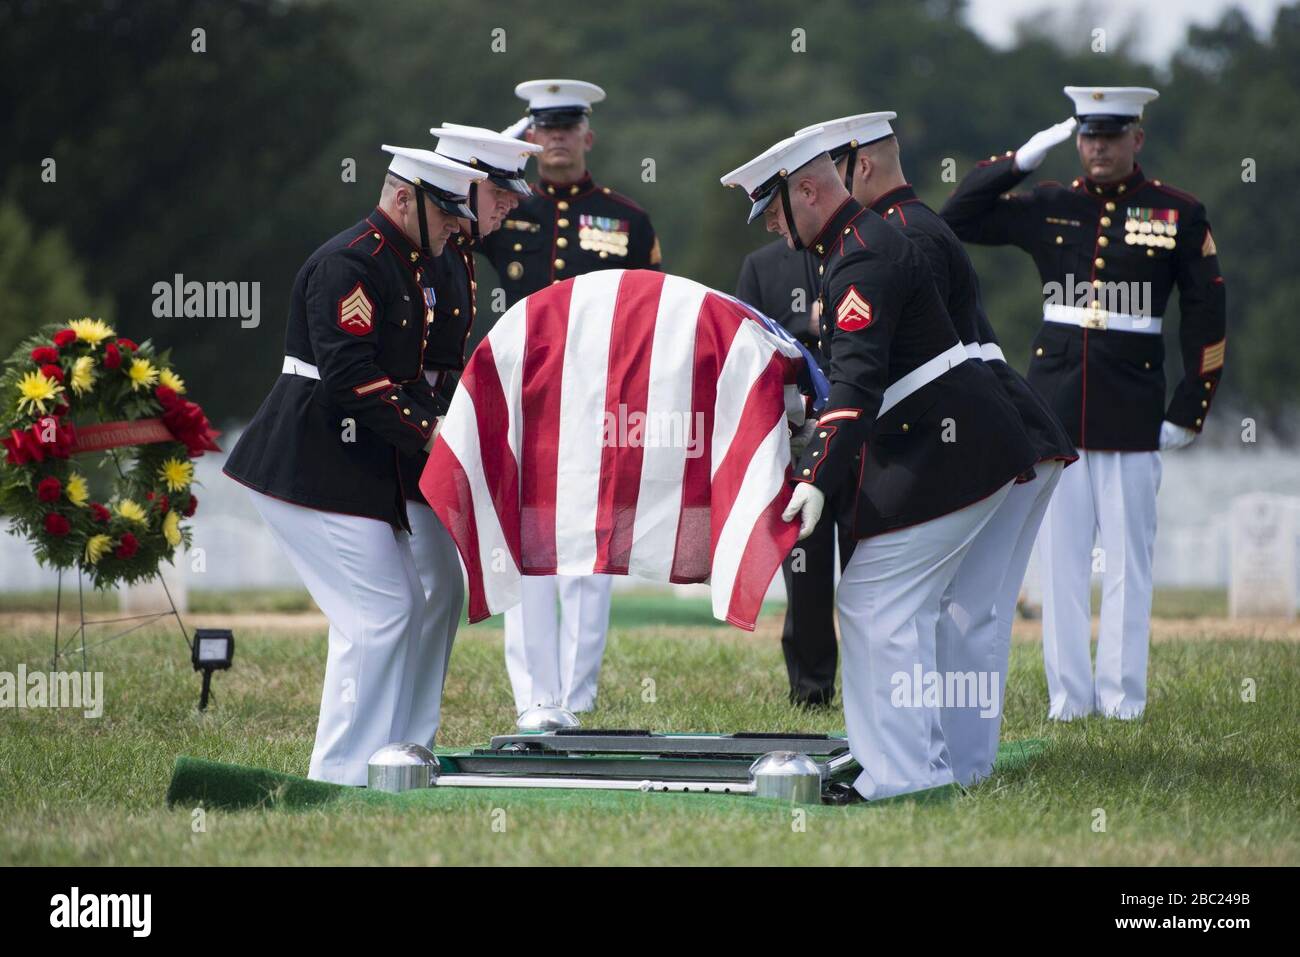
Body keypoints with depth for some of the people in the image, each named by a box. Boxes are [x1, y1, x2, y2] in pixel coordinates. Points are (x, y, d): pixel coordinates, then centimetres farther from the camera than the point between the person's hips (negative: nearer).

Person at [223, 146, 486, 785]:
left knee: (406, 609, 12)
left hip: (362, 470, 11)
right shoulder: (349, 263, -16)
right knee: (377, 615, -11)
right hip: (312, 475, -11)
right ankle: (341, 776, -6)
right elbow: (349, 376, -24)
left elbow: (403, 373, 21)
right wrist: (426, 430, -19)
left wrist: (441, 422, 3)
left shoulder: (400, 267, 17)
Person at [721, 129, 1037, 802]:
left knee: (875, 600, -11)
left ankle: (902, 773, -12)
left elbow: (857, 382, -29)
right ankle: (922, 759, 19)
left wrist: (818, 480, -36)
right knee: (906, 603, 15)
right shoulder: (865, 241, 17)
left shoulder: (862, 260, -17)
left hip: (944, 450, -11)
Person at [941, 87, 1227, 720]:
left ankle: (1123, 698, 8)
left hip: (1131, 416, -2)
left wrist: (1188, 412, 0)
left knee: (1127, 560, 2)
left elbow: (1206, 318, 4)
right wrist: (1021, 159, -2)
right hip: (1055, 410, 2)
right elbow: (956, 220, 6)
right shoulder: (1049, 208, 7)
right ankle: (1068, 696, 9)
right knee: (1061, 557, 3)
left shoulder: (1180, 215, 1)